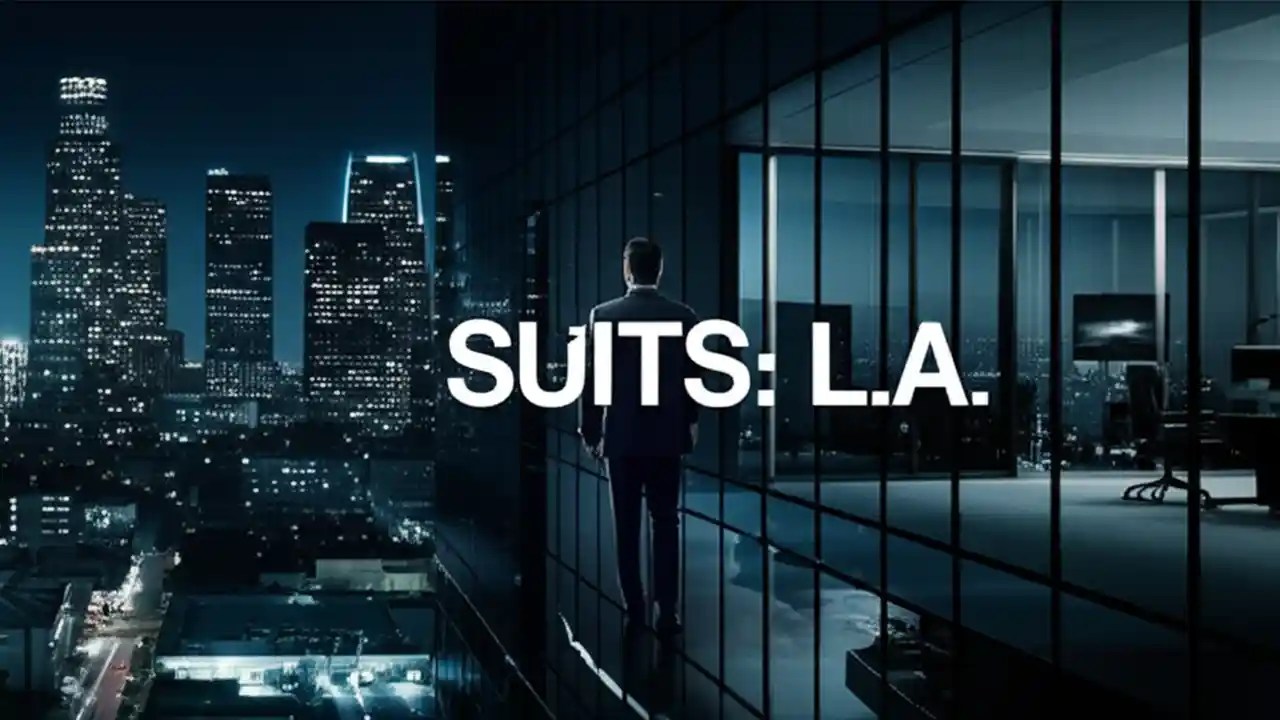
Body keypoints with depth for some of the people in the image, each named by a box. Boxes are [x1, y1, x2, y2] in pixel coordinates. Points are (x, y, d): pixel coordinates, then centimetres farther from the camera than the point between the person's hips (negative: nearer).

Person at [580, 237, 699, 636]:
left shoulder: (603, 315, -8)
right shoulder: (684, 317, -4)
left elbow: (592, 379, -5)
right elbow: (694, 378, 4)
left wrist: (591, 432, 5)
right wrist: (689, 423, 20)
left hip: (621, 435, -1)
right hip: (667, 435, 1)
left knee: (626, 526, 8)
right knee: (666, 524, 6)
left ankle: (635, 610, 11)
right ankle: (667, 612, 3)